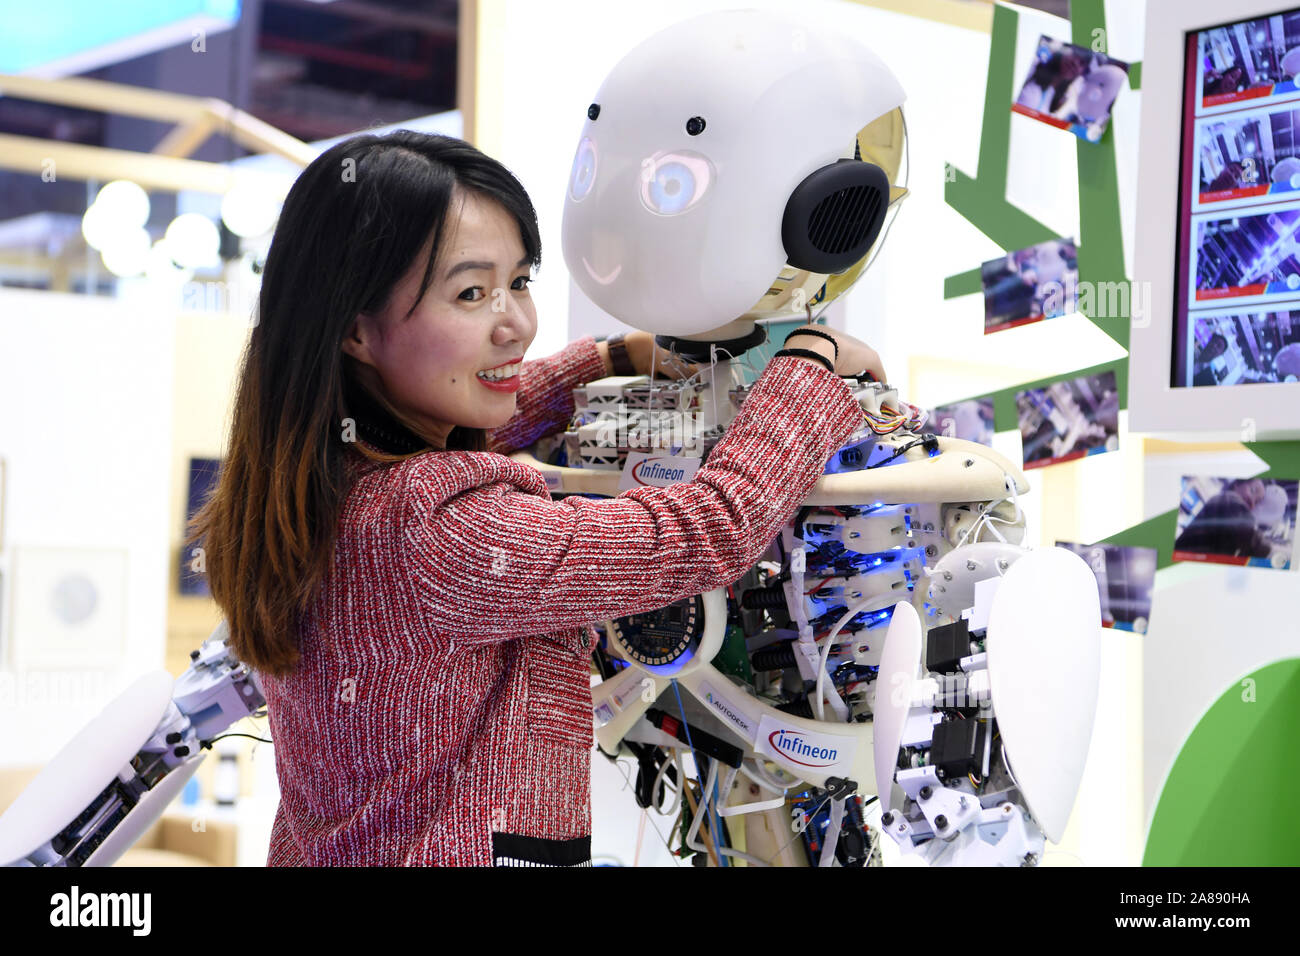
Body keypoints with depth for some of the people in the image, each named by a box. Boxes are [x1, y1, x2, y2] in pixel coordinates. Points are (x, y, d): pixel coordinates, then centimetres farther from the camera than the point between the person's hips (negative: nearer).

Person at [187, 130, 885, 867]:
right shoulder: (435, 528, -28)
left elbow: (465, 425, 20)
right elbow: (716, 529, -21)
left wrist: (614, 357, 17)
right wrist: (812, 359, -8)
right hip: (469, 852, -9)